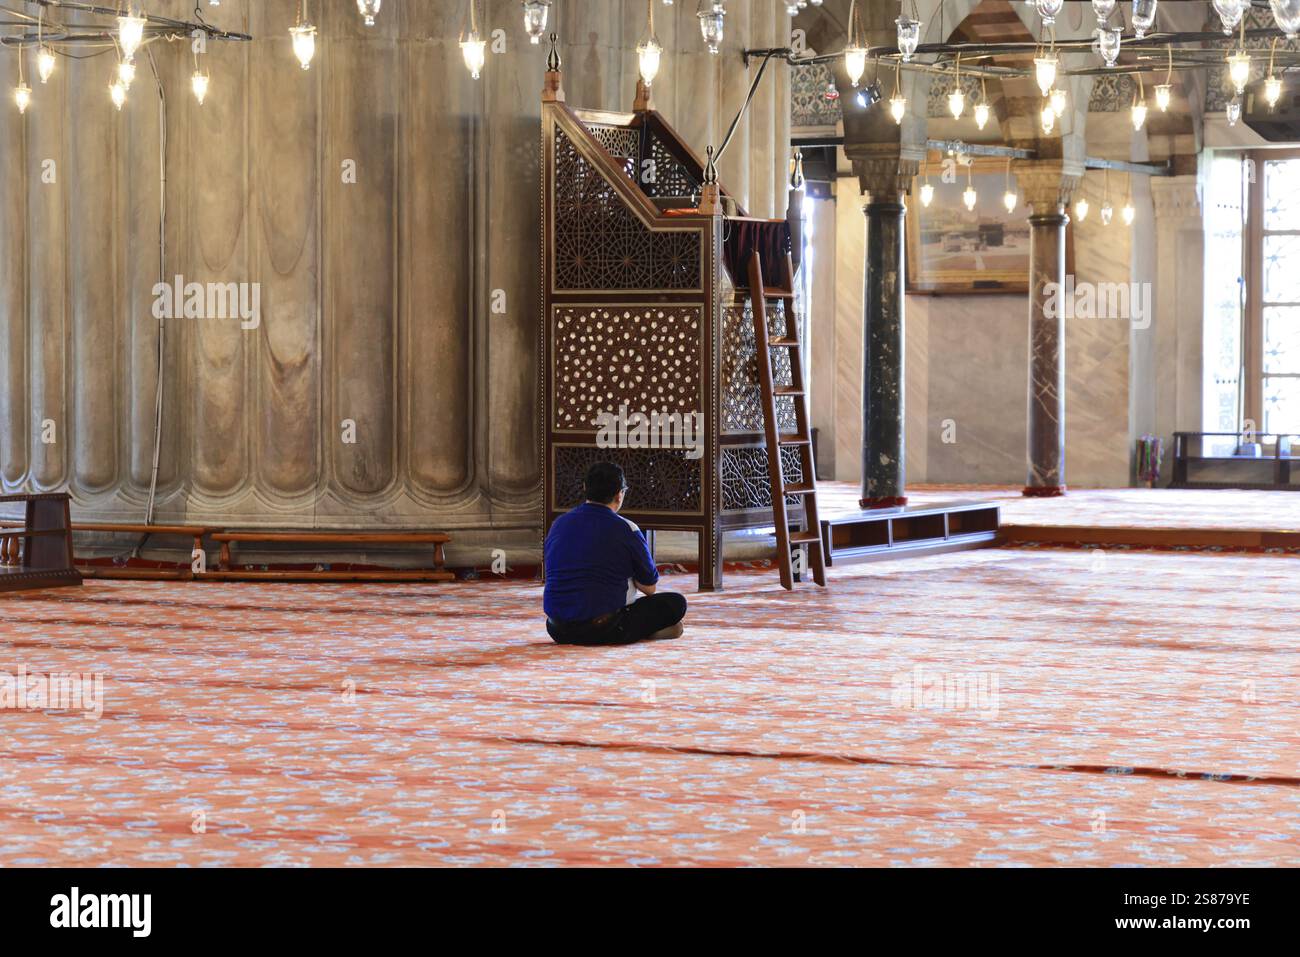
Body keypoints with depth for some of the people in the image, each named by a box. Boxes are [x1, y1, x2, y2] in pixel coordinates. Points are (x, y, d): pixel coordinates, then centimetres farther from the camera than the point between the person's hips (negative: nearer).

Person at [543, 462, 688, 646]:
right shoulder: (626, 530, -8)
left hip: (558, 631, 5)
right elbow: (650, 588, 3)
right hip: (603, 631, -5)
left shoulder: (559, 524, 6)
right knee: (676, 603, 7)